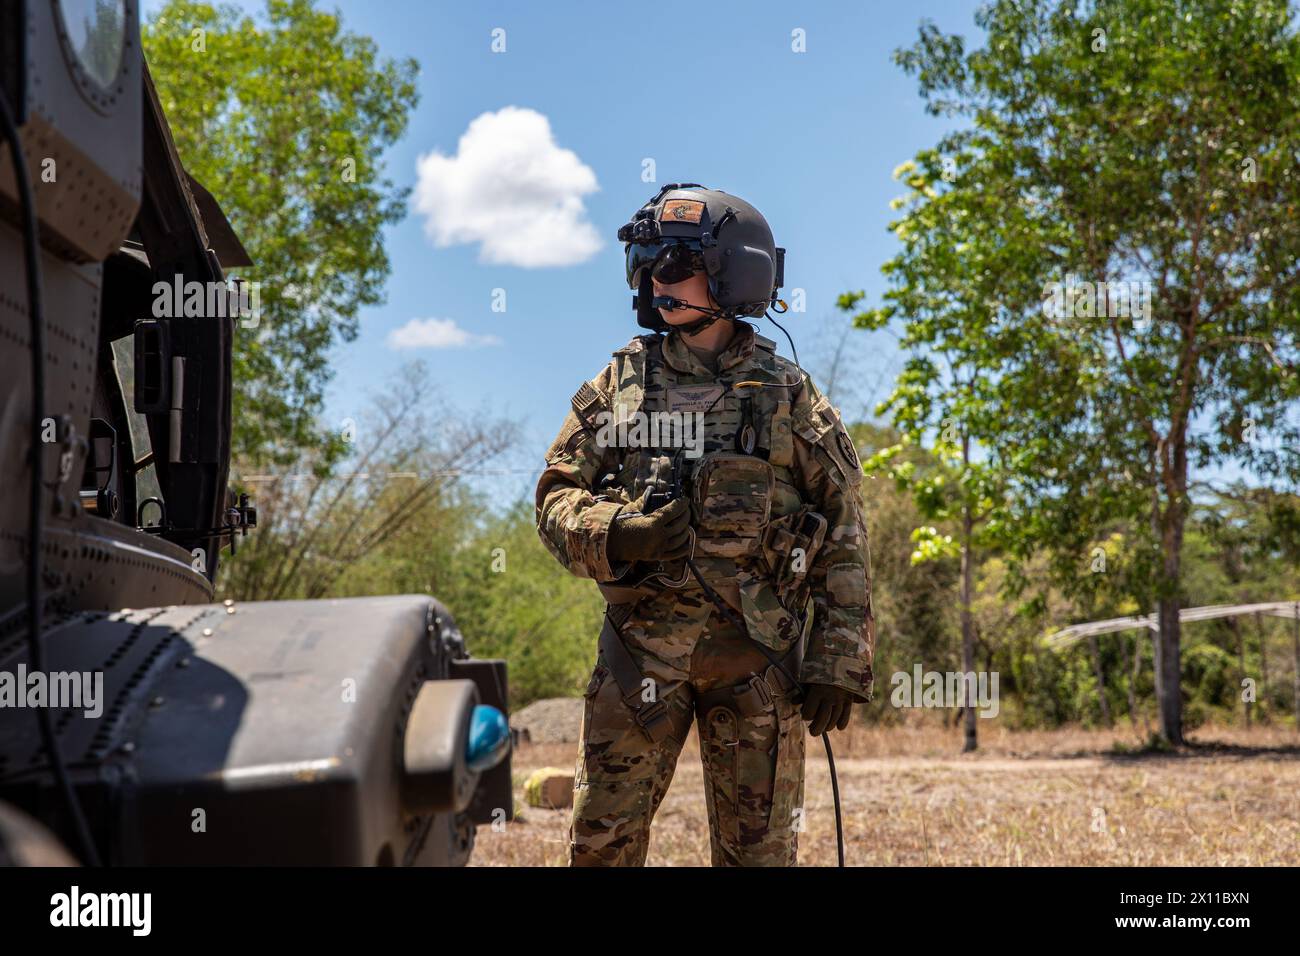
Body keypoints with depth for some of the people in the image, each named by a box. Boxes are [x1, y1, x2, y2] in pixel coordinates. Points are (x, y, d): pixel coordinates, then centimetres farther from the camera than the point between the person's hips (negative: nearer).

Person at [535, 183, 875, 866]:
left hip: (756, 650, -1)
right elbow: (556, 498, 7)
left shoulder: (789, 396, 3)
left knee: (759, 849, 6)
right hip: (641, 645, 1)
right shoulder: (618, 385, 8)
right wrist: (615, 534, -14)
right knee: (602, 841, 2)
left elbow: (844, 541, 3)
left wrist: (841, 666, -3)